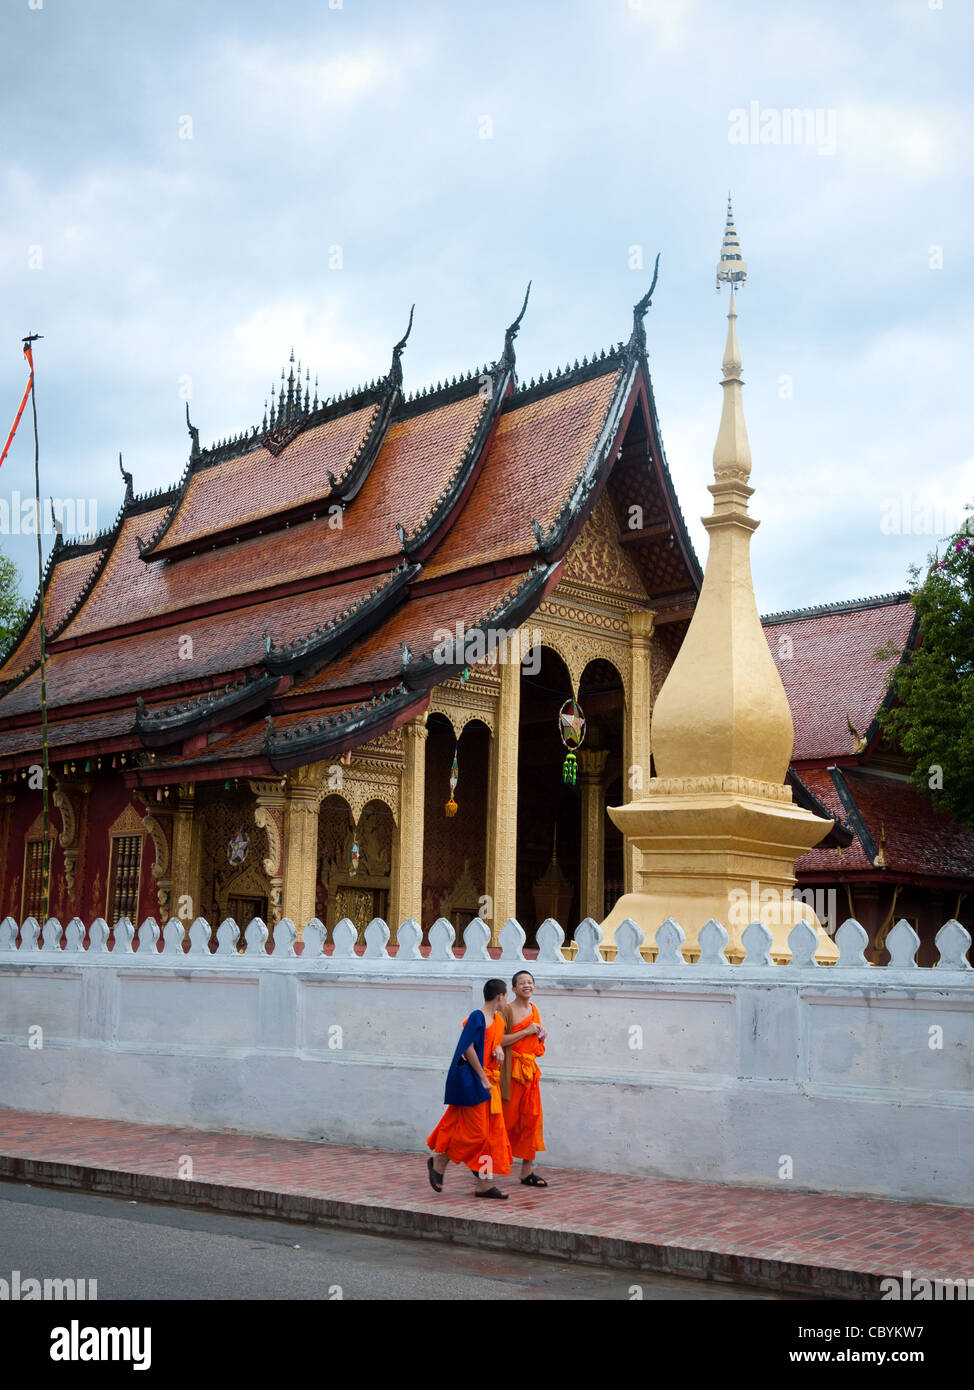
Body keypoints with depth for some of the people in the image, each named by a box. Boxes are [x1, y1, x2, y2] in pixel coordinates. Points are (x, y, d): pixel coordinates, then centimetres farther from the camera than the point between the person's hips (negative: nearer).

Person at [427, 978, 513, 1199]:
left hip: (489, 1082, 9)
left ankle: (484, 1184, 9)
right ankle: (438, 1162, 13)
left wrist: (498, 1049, -2)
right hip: (472, 1081, -9)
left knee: (492, 1132, 6)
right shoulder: (477, 1017, -14)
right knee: (475, 1131, -6)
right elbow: (468, 1049, -18)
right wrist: (483, 1078, -17)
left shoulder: (498, 1020, 11)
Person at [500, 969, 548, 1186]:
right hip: (511, 1070, -7)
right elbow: (500, 1041, -18)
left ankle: (527, 1171, 8)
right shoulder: (508, 1010, -8)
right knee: (508, 1119, -2)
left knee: (531, 1119, 3)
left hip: (530, 1069, 7)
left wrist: (541, 1036, 4)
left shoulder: (534, 1009, 14)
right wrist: (526, 1031, -17)